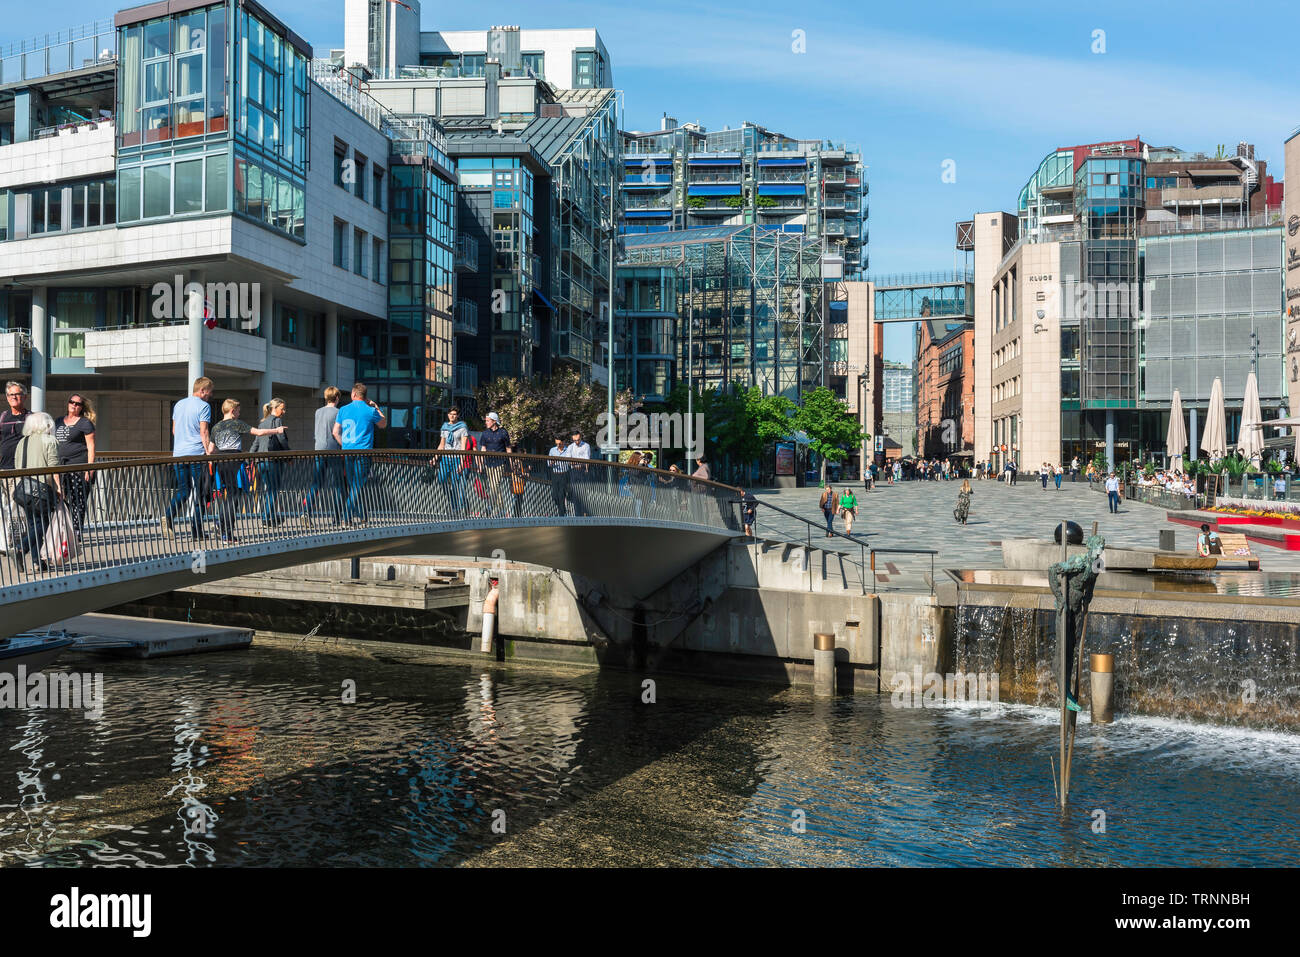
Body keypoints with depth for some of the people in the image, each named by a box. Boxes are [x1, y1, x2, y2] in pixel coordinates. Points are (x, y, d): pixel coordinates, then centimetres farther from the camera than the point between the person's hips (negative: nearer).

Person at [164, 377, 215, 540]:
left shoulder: (179, 404, 14)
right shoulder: (204, 406, -7)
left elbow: (174, 430, 19)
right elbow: (204, 431, -14)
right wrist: (208, 451, -11)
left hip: (178, 454, 6)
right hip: (196, 454, -6)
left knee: (183, 490, 14)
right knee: (198, 493, 1)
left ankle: (168, 515, -11)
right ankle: (197, 532, 3)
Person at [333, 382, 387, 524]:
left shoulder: (343, 410, 6)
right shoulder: (370, 411, -5)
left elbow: (336, 432, 9)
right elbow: (383, 424, 13)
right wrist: (376, 408, 20)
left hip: (347, 452, 4)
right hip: (363, 452, -4)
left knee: (351, 485, 13)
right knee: (358, 485, -2)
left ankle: (359, 515, 17)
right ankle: (347, 516, -8)